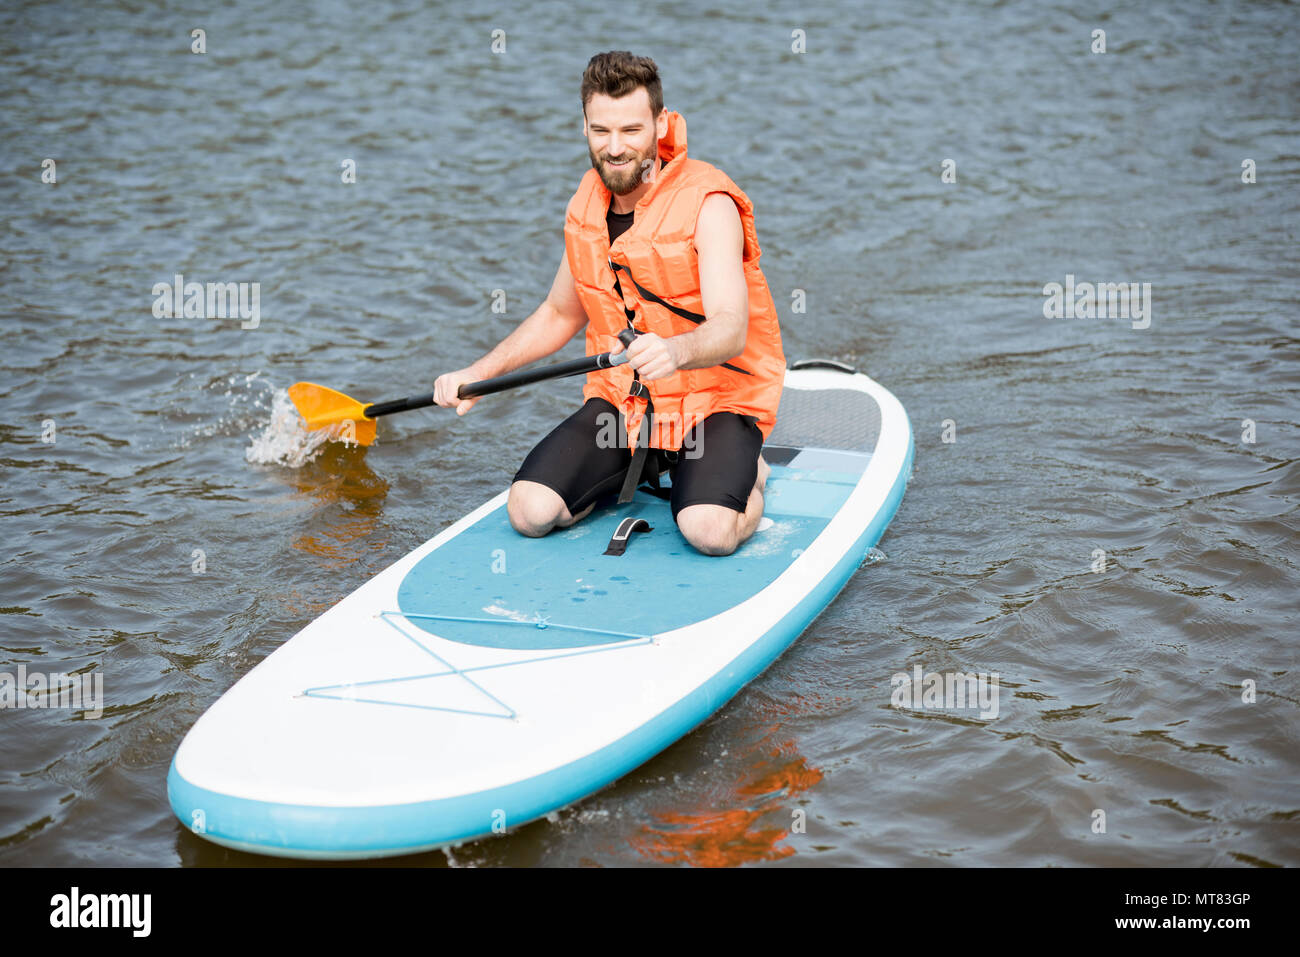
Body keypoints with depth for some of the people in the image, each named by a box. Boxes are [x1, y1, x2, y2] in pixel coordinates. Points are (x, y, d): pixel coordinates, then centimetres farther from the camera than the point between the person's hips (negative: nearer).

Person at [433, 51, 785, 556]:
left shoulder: (707, 205, -17)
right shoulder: (586, 207, 4)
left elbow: (731, 329, -29)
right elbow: (559, 314, 19)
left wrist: (674, 352, -52)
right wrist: (477, 374, 9)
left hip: (716, 401, -5)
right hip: (620, 400, 5)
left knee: (711, 532, -30)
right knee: (530, 513, -15)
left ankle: (749, 475, 7)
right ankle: (643, 469, 15)